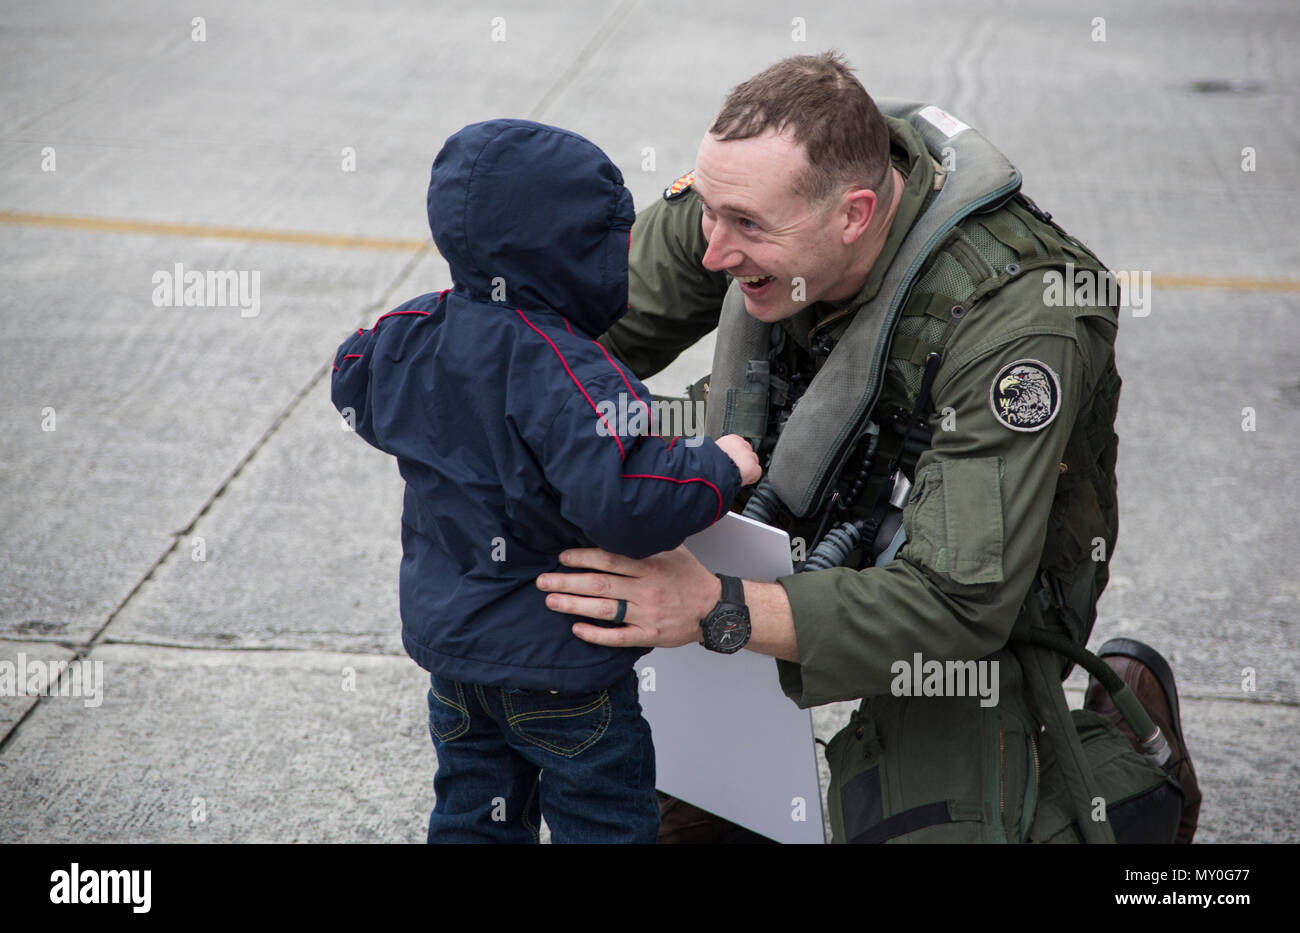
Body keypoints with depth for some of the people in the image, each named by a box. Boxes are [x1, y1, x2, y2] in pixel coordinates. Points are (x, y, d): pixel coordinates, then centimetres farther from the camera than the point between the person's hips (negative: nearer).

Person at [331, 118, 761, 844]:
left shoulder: (416, 334, -4)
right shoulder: (565, 374, -29)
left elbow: (355, 385, 16)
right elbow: (622, 498, -40)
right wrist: (723, 468, -24)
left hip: (448, 641, 7)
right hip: (561, 666, -7)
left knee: (473, 814, 23)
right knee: (608, 821, 10)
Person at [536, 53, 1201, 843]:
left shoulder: (1015, 327, -37)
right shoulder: (746, 190, -20)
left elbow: (959, 607, -38)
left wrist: (713, 609, -46)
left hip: (977, 594, -6)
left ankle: (1133, 755, 12)